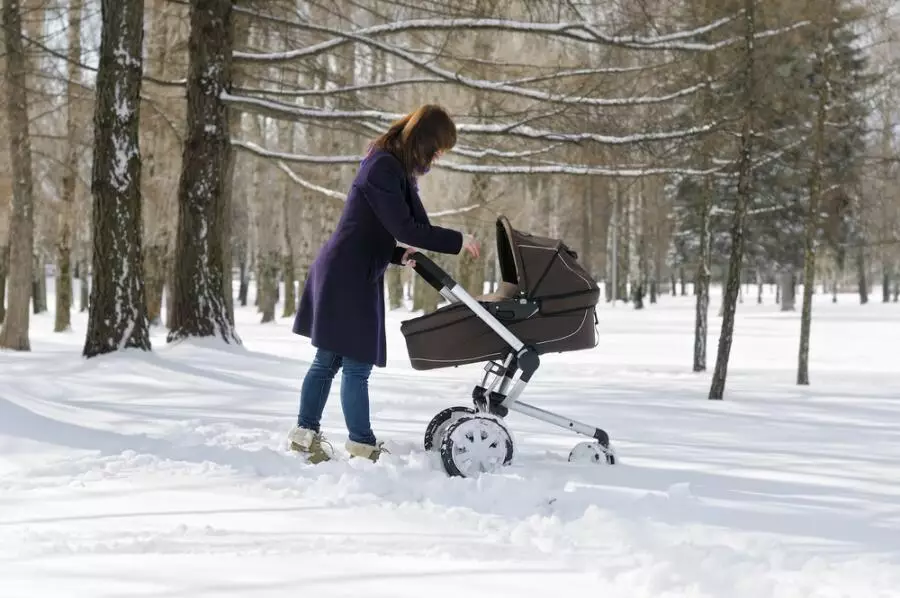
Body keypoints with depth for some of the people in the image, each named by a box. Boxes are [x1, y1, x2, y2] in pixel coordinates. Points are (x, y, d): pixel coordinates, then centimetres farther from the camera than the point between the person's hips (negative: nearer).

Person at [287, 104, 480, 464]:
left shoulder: (395, 168, 14)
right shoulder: (383, 167, -17)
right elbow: (402, 227, -21)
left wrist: (398, 255, 0)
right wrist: (457, 241, -17)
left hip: (356, 274, 10)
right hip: (348, 276, -10)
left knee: (328, 360, 13)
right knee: (357, 364, -4)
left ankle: (305, 434, 19)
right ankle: (362, 447, 2)